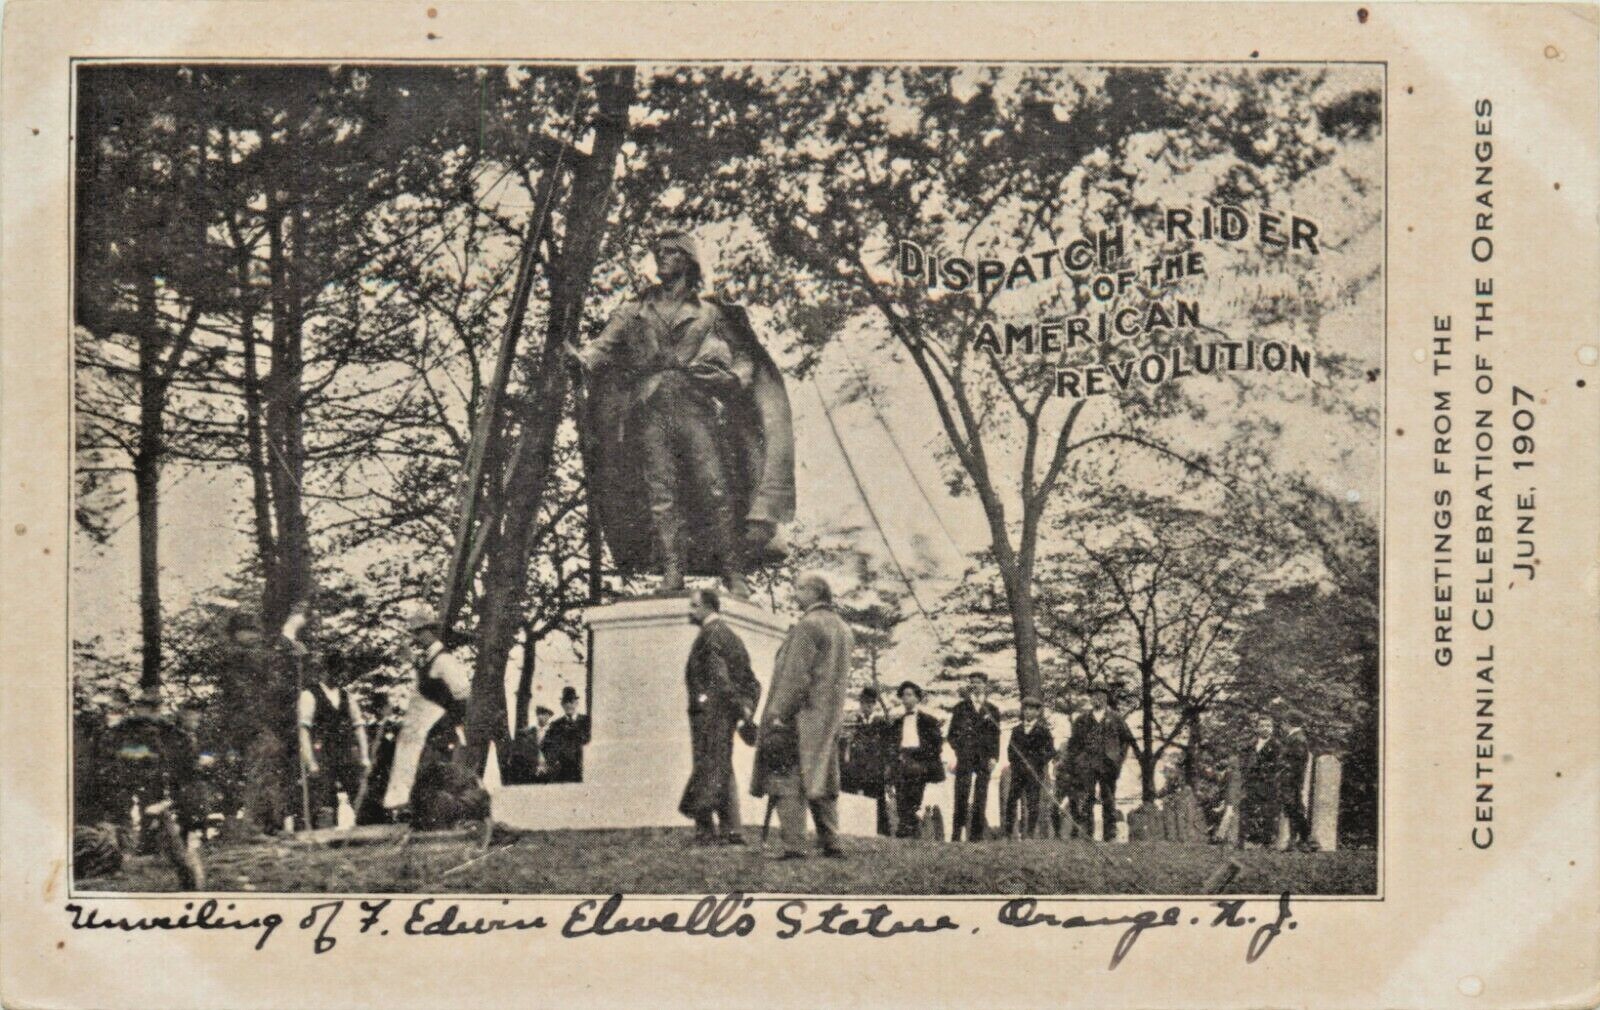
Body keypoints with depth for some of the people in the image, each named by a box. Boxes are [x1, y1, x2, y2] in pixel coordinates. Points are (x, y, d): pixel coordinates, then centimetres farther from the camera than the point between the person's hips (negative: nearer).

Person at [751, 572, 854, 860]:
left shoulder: (808, 625, -13)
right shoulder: (843, 629, 15)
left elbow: (795, 675, -18)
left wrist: (778, 714, -17)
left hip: (801, 717, -9)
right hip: (830, 719, 9)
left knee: (788, 782, -7)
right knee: (821, 782, 14)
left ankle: (794, 846, -12)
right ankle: (831, 844, 13)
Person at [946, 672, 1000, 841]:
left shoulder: (992, 710, 13)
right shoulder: (960, 708, 10)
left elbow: (996, 736, 11)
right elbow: (952, 734, 10)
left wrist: (994, 757, 1)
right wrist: (959, 747, -5)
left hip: (984, 759, 2)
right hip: (965, 758, -1)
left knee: (981, 798, -2)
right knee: (962, 796, -8)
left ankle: (977, 836, 1)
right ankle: (956, 835, -8)